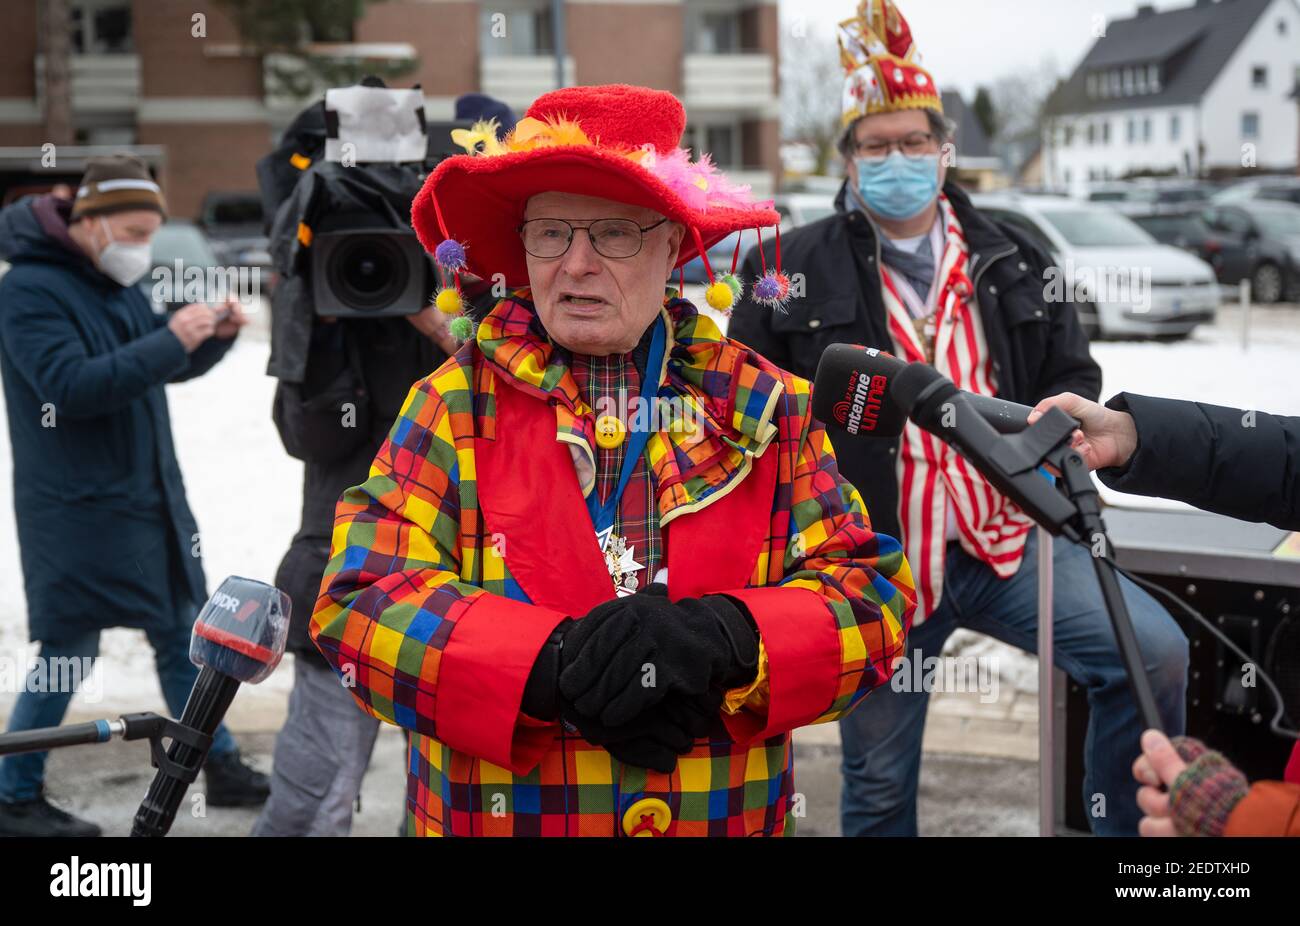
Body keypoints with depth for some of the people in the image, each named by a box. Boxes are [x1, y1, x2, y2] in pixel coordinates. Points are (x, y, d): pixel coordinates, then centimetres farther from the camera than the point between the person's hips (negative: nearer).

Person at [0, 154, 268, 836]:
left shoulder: (116, 281, 11)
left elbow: (168, 367, 19)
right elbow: (70, 387, -24)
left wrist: (214, 336, -1)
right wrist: (169, 341, -27)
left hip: (150, 494, 8)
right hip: (78, 507, -8)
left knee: (181, 632, 14)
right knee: (68, 648, -2)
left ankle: (221, 767, 25)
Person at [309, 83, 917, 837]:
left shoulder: (766, 408, 0)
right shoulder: (457, 404, -3)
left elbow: (873, 594, -5)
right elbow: (361, 599, -12)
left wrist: (724, 640, -24)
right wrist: (554, 664, -26)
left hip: (729, 811, 2)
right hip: (496, 810, -1)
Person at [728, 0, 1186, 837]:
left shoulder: (1012, 261, 7)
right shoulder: (793, 270, -1)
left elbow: (1073, 373, 15)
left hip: (1007, 541, 2)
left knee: (1155, 652, -17)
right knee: (878, 782, 9)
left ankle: (1126, 825, 4)